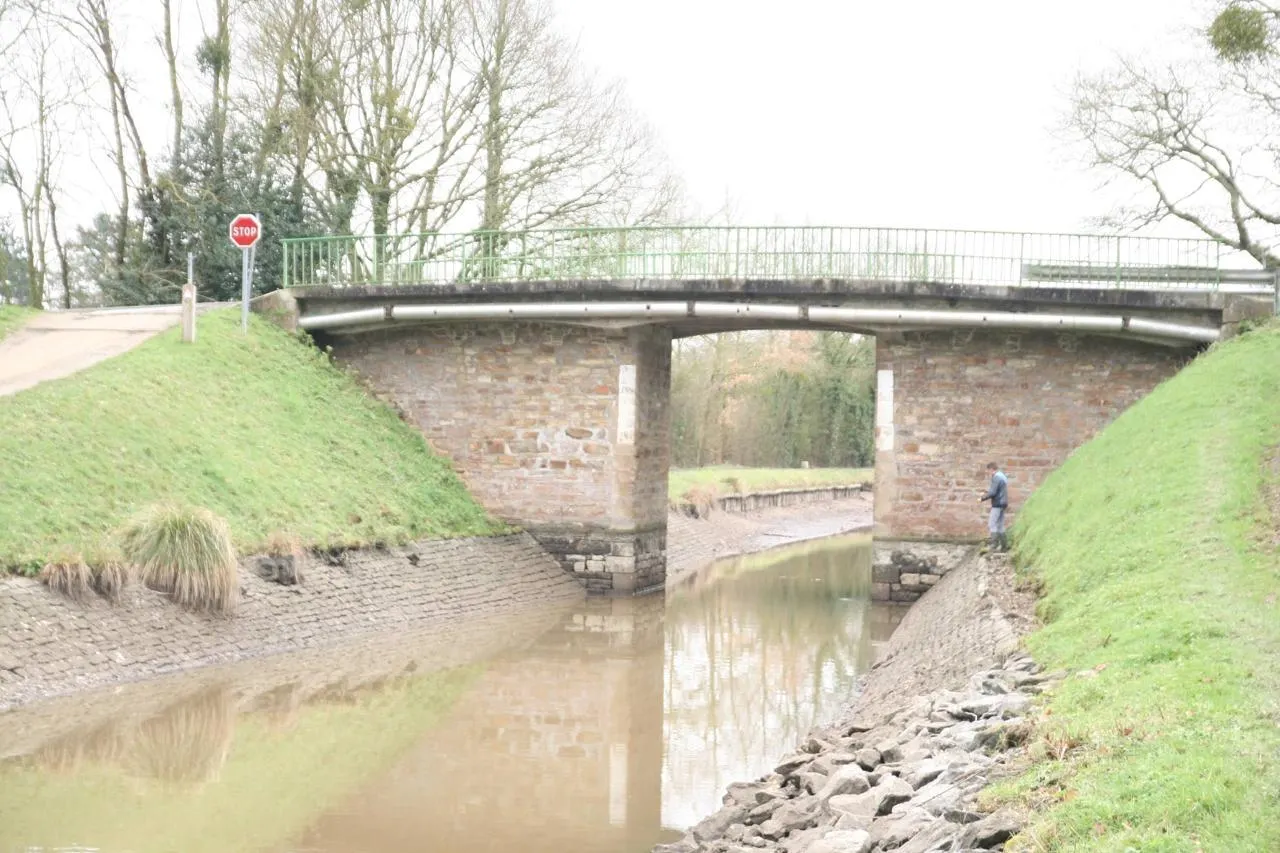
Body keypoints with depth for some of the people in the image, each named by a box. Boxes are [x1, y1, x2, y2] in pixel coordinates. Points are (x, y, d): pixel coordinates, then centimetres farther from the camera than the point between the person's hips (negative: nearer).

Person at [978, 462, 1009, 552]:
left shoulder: (996, 477, -16)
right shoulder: (1002, 476, 15)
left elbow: (992, 493, -20)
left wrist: (982, 499, -11)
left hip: (997, 504, -10)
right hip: (1003, 503, 10)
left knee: (992, 525, -5)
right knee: (1000, 525, 14)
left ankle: (994, 546, -7)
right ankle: (1004, 546, 14)